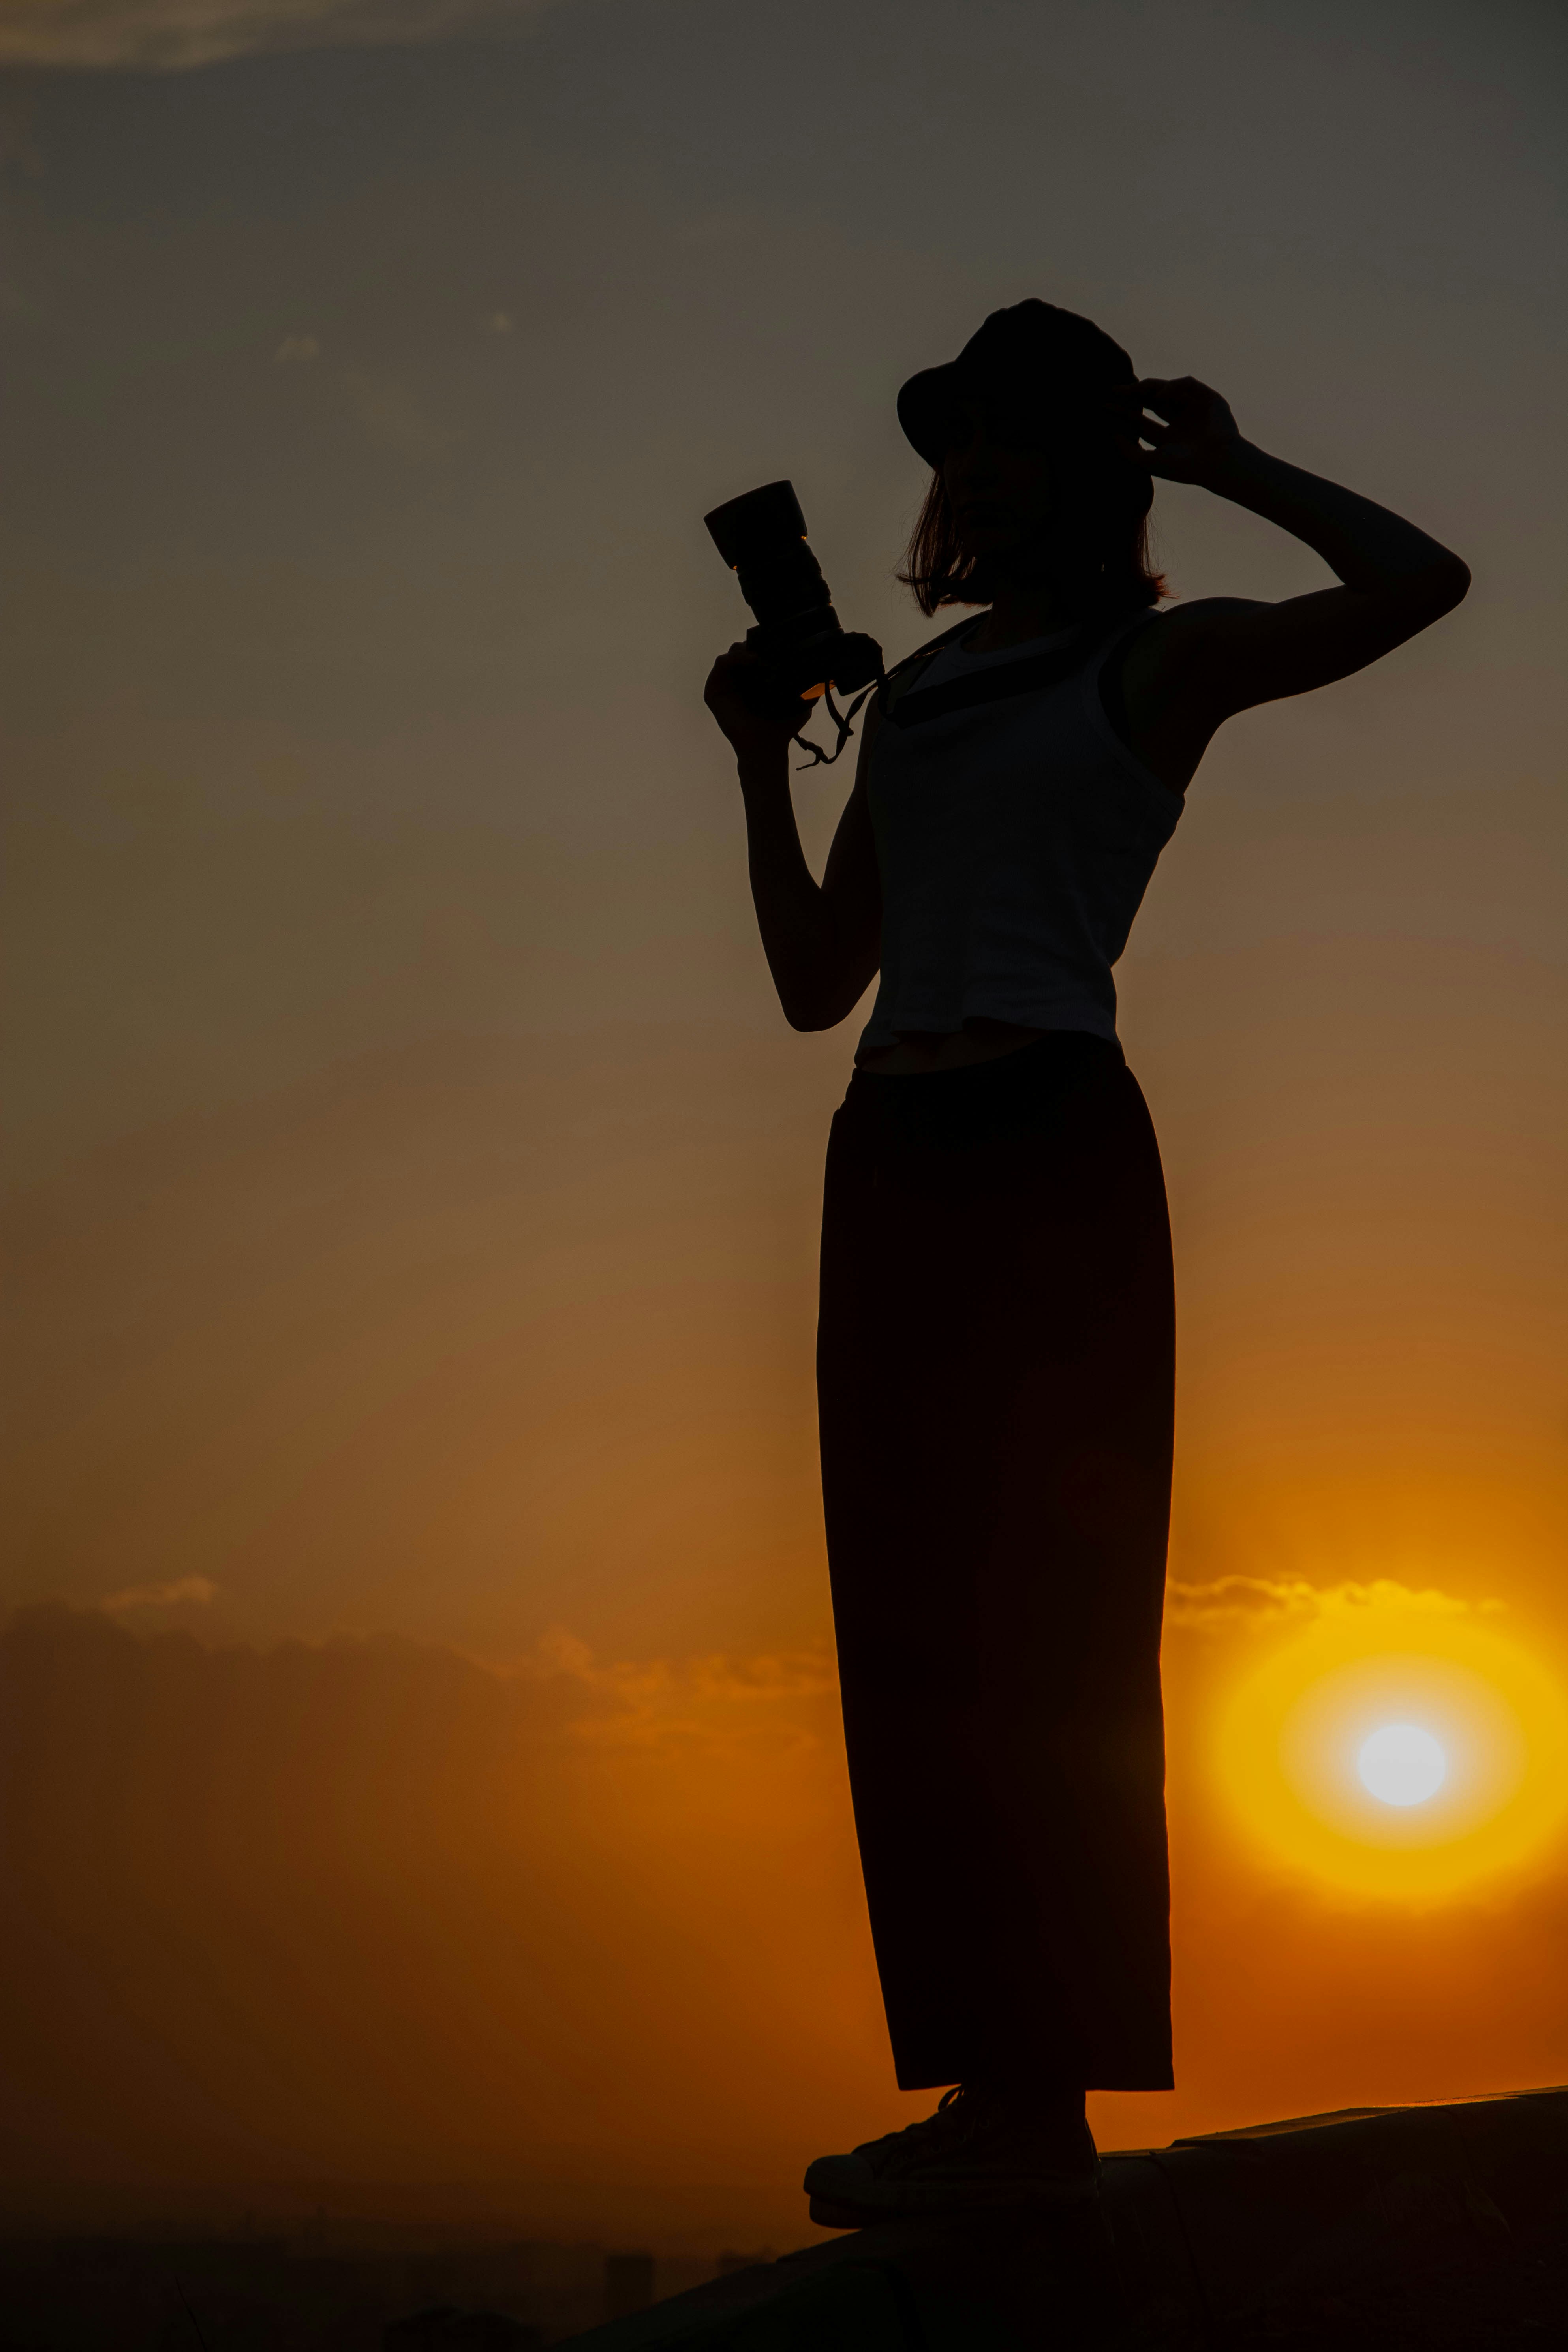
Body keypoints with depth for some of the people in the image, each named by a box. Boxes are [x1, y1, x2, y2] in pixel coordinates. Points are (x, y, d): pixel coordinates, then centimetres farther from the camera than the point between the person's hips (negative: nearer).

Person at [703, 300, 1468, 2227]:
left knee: (1044, 1632, -7)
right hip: (891, 1166, 7)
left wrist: (1227, 464, 0)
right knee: (910, 1633, 4)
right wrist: (760, 759, 11)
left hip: (1053, 1149, -7)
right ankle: (985, 2090, 8)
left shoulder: (1158, 661, 3)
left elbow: (1420, 583, -13)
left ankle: (1049, 2103, -5)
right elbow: (815, 980, 20)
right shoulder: (916, 700, 21)